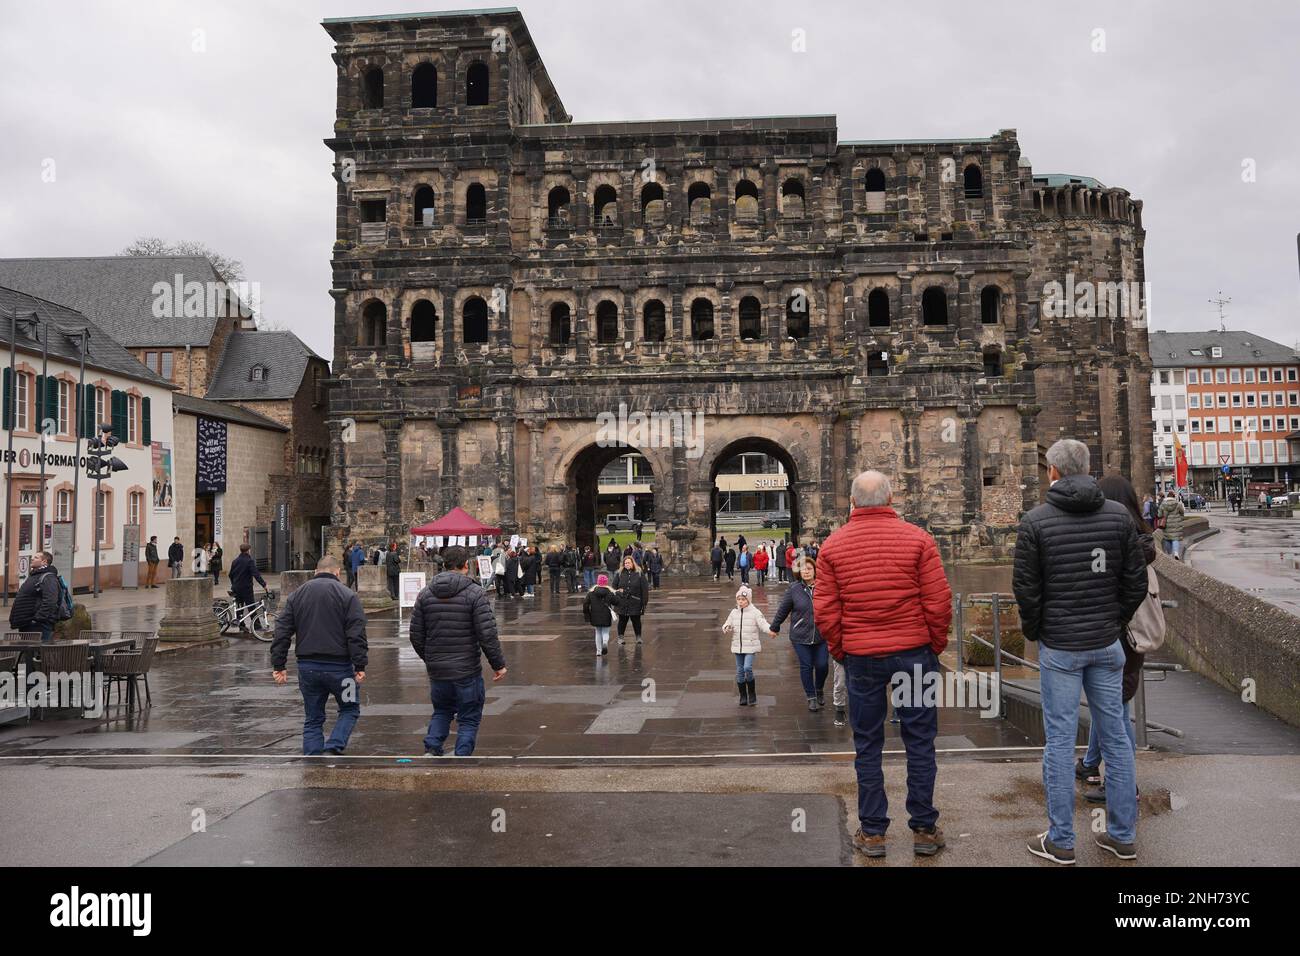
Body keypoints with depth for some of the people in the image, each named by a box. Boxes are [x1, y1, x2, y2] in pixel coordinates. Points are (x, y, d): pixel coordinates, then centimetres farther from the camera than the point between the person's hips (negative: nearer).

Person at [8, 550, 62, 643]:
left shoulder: (49, 578, -11)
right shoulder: (33, 576, 24)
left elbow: (49, 602, -24)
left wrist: (37, 619, -26)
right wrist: (14, 620, 22)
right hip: (25, 627, 11)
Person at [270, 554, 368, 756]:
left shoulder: (296, 595, 10)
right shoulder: (347, 595, -3)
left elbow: (282, 632, 6)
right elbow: (356, 634, -11)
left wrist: (278, 665, 8)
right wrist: (360, 666, -9)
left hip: (307, 667, 4)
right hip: (338, 666, -3)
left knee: (312, 719, 14)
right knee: (350, 709, 15)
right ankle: (333, 748, -4)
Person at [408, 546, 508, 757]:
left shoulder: (426, 593, 3)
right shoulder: (475, 593, -11)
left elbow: (416, 635, 7)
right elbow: (487, 635, -15)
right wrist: (498, 664, -4)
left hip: (437, 670, 4)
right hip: (467, 670, -4)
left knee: (441, 711, 23)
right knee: (469, 718, 9)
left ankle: (431, 749, 8)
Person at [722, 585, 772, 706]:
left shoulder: (755, 612, -5)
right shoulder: (734, 612, 8)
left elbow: (763, 624, -14)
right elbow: (728, 625, 12)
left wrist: (770, 629, -35)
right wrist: (727, 629, -12)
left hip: (750, 646, -4)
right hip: (738, 646, 4)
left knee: (748, 668, -17)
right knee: (740, 671, 7)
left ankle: (752, 694, 1)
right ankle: (743, 697, 18)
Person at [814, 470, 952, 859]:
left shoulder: (833, 546, -1)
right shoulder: (917, 539, -5)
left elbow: (824, 611, -3)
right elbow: (939, 602, -7)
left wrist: (839, 652, 10)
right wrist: (936, 645, 7)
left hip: (860, 656, 1)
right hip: (914, 652, -1)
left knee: (867, 746, 10)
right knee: (920, 743, 10)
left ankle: (871, 832, 16)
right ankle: (924, 830, 17)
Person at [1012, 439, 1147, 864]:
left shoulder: (1035, 522, -10)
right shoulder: (1119, 515, 0)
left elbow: (1026, 590, -9)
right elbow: (1136, 582, 3)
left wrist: (1033, 632, 7)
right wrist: (1115, 622, 15)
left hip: (1059, 647, -3)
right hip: (1107, 644, 4)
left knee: (1059, 741, 4)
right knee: (1115, 737, 12)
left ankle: (1060, 841, 12)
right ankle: (1123, 836, 22)